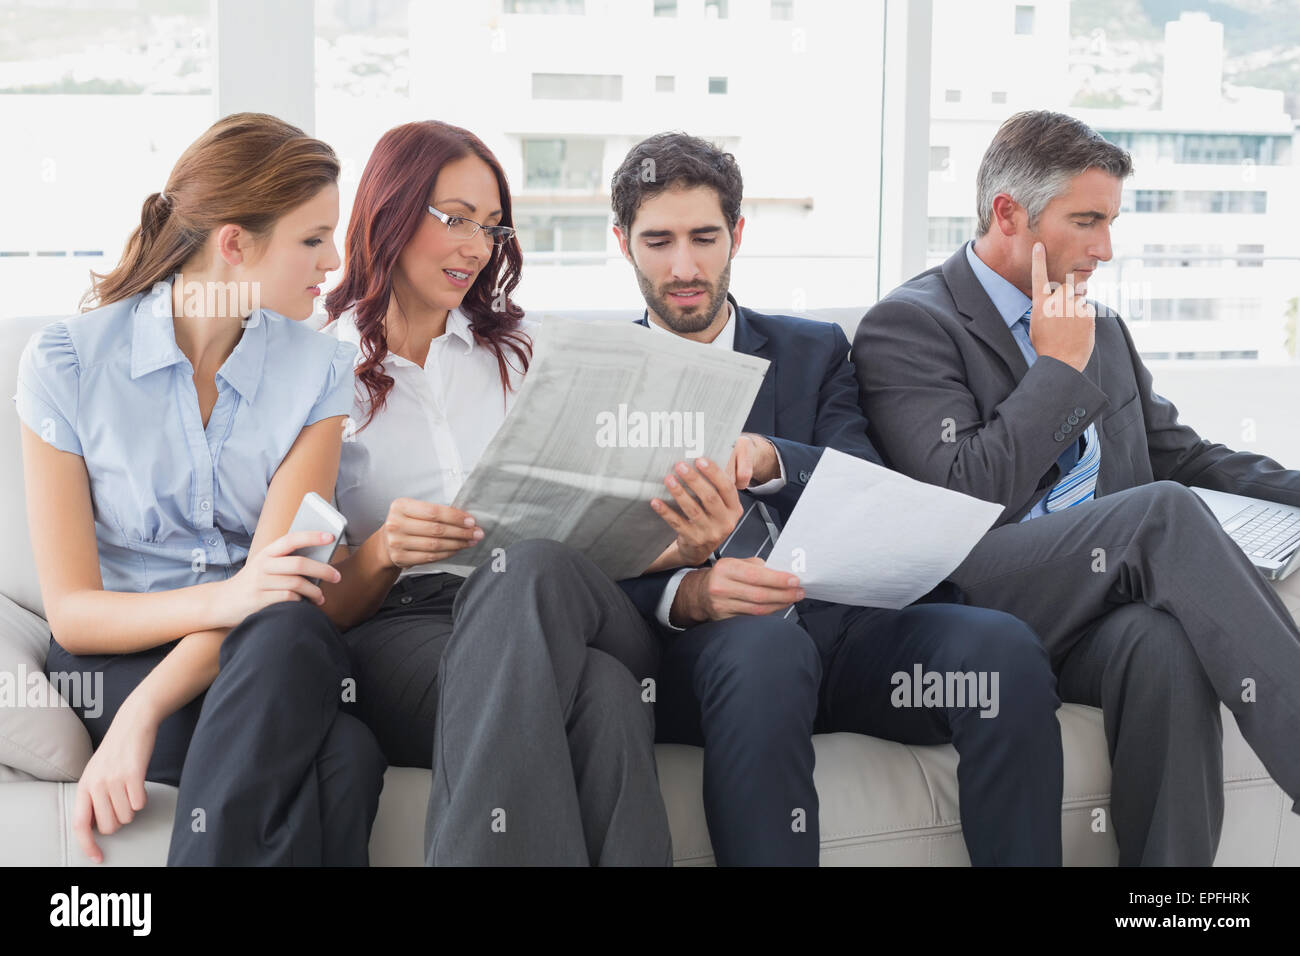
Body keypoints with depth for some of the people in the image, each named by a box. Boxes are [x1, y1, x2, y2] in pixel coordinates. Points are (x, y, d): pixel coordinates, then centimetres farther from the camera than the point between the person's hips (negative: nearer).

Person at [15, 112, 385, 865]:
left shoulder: (317, 370, 0)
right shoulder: (68, 360, -6)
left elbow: (276, 582, -11)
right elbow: (72, 611, -7)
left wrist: (142, 716, -27)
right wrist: (223, 599, -28)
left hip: (262, 660, 3)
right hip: (116, 655, -3)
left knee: (289, 632, -37)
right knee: (340, 759, -34)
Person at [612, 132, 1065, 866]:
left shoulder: (816, 353, 20)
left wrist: (766, 459, -18)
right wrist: (688, 594, -22)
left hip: (843, 623, 3)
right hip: (706, 643, -2)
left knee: (1004, 647, -28)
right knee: (766, 646, -39)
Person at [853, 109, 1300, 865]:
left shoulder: (1101, 327, 24)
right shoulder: (907, 326, -1)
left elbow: (1181, 455, 26)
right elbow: (966, 497, -13)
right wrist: (1059, 368, -4)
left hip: (1102, 607, 6)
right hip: (972, 614, -5)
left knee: (1168, 643, -32)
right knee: (1165, 511, -30)